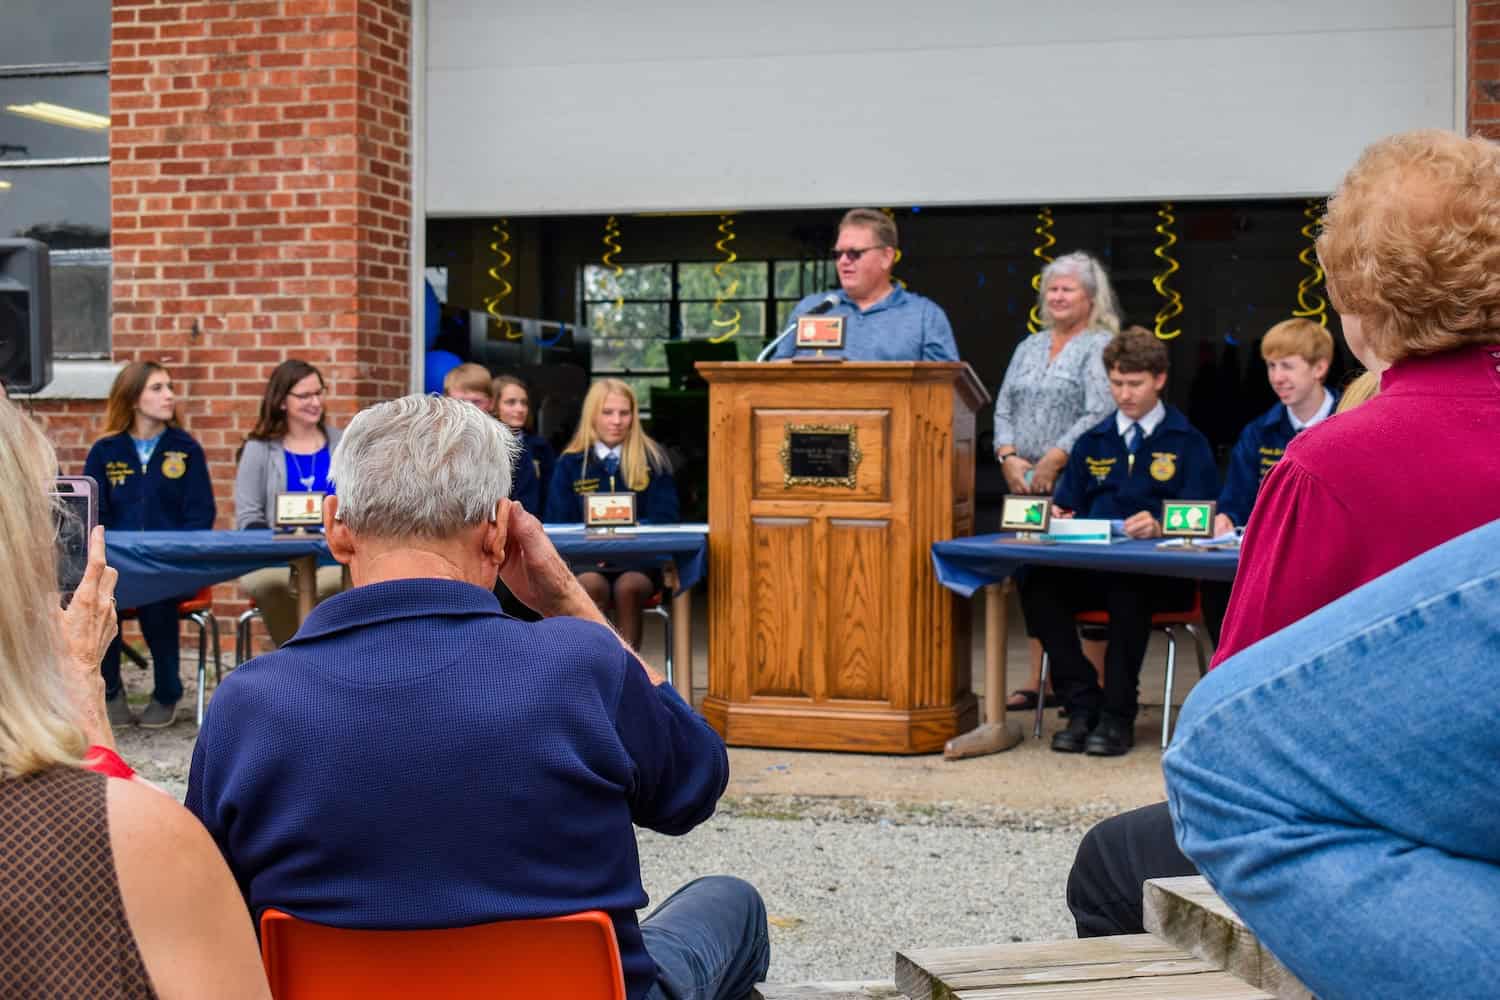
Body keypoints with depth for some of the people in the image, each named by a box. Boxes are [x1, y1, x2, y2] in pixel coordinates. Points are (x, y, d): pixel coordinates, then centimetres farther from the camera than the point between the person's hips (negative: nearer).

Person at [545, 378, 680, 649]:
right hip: (587, 564, 0)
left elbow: (664, 519, 2)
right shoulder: (571, 463, 9)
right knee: (590, 585, -33)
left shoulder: (653, 459, 7)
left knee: (628, 587, -33)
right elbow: (556, 524, 6)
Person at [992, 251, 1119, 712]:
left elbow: (1100, 414, -14)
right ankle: (1039, 682, 14)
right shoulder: (1030, 347, 19)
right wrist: (1009, 457, -1)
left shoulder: (1101, 346, -3)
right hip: (1027, 483, 7)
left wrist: (1052, 461, -17)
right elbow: (1003, 407, 15)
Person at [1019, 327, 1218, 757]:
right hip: (1092, 569, 4)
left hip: (1160, 573, -4)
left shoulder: (1186, 443, 8)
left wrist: (1160, 527, -22)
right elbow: (1067, 506, 21)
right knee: (1037, 584, -29)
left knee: (1128, 589, -40)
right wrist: (1055, 517, -3)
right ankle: (1083, 705, -20)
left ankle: (1118, 717, -24)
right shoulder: (1092, 443, 21)